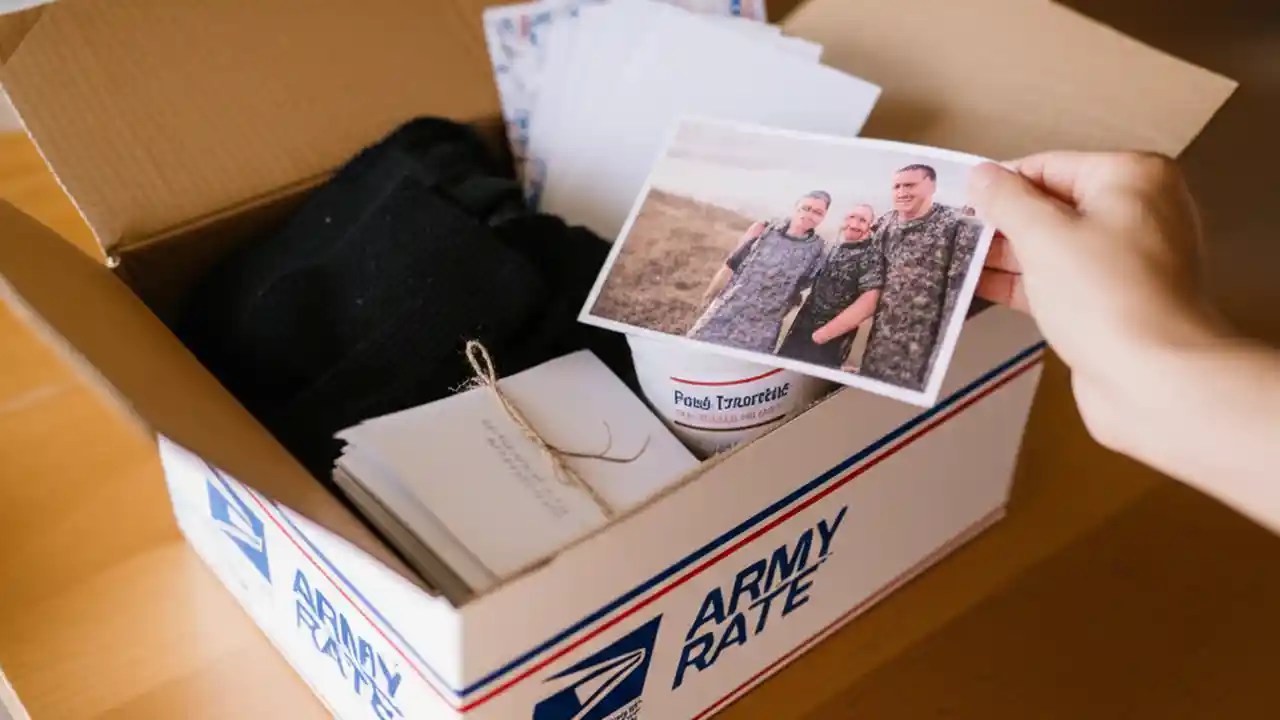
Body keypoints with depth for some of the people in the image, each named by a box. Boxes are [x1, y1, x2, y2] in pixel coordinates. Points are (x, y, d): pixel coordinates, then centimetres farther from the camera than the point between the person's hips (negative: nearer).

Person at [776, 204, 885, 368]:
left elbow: (868, 304, -19)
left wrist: (820, 336, -17)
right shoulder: (832, 250, 12)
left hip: (828, 344, -6)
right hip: (799, 332, 6)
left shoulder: (871, 256, -9)